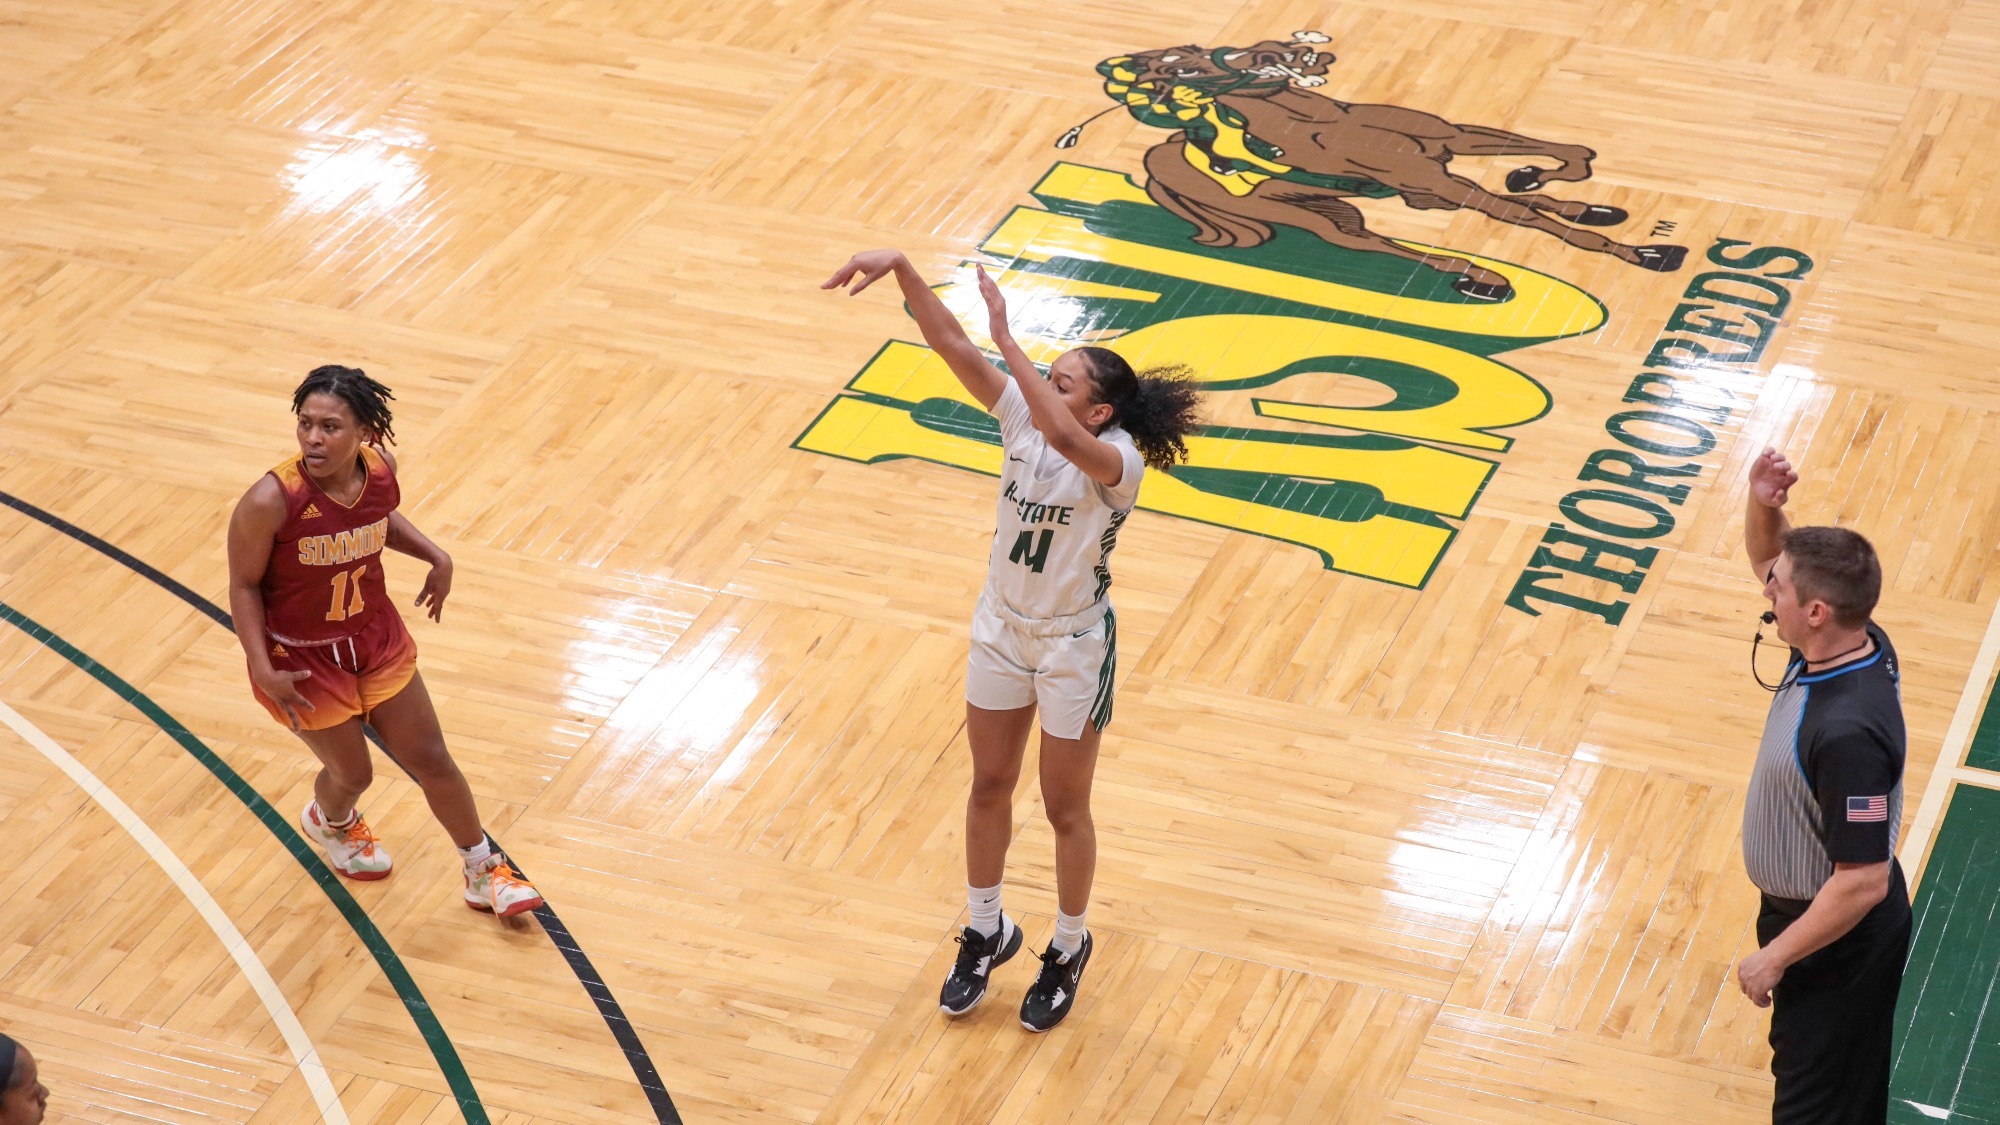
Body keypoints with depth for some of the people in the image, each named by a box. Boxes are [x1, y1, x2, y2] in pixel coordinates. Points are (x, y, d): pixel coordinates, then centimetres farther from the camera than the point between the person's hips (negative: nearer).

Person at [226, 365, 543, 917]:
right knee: (352, 774, 17)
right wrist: (262, 670, -23)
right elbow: (244, 586, -18)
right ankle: (329, 821, 56)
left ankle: (484, 874, 35)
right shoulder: (270, 501, -32)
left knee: (432, 761, 13)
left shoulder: (380, 468, -17)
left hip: (377, 640, 4)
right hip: (305, 660, -4)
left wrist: (435, 556, -4)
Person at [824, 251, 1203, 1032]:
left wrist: (1007, 336, -48)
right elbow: (950, 344, -18)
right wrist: (902, 268, -32)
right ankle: (986, 933, 38)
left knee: (1065, 809, 11)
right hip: (1002, 630, 6)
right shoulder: (1023, 418, -10)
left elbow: (1064, 434, -49)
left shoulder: (1118, 460, -26)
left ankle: (1068, 951, 32)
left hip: (1074, 649, -6)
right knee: (989, 788, 18)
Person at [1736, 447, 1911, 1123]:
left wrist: (1775, 958, -21)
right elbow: (1770, 559, 5)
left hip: (1838, 939, -9)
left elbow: (1862, 883, -32)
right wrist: (1763, 505, -17)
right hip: (1811, 909, 9)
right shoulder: (1849, 639, -12)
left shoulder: (1847, 733, -37)